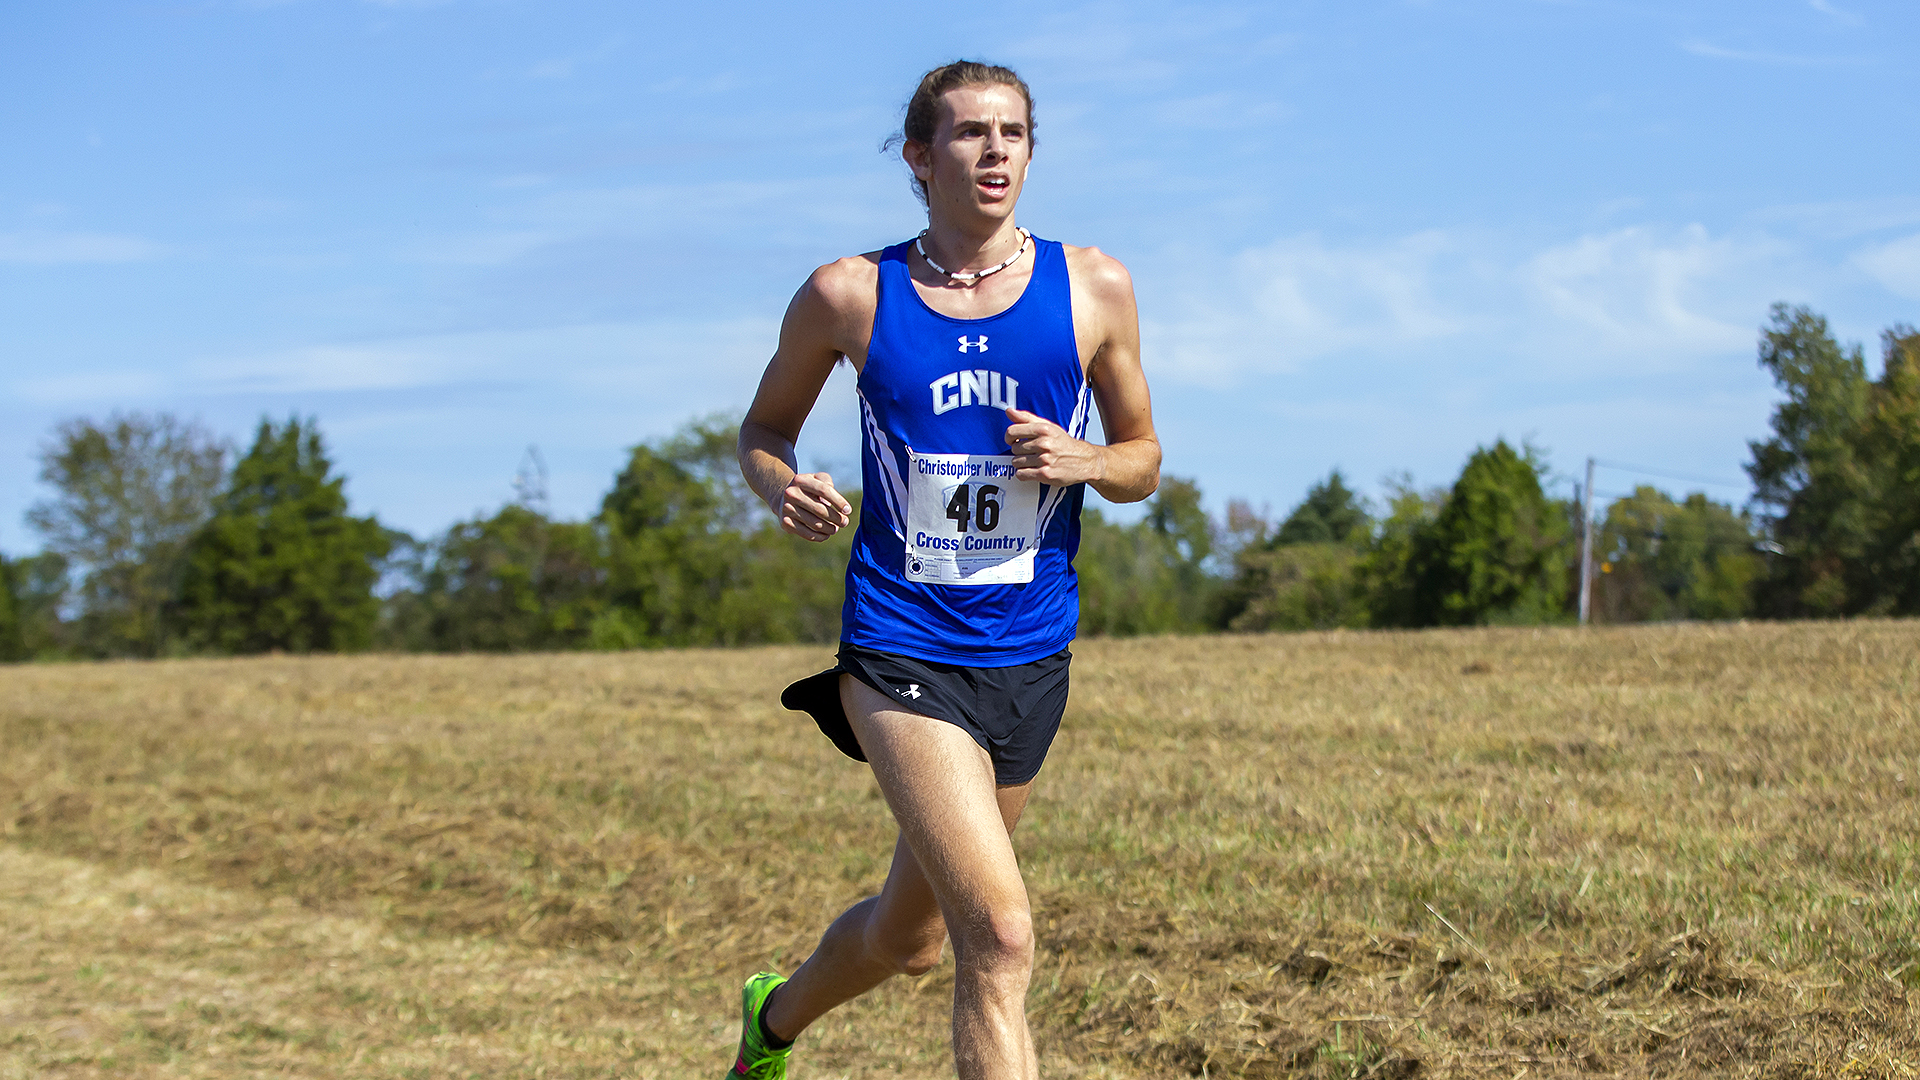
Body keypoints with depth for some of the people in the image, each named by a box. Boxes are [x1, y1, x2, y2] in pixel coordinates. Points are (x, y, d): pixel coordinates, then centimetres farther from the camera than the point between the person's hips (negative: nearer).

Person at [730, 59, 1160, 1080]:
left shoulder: (1092, 288, 1)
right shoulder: (850, 295, -3)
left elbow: (1142, 462, 10)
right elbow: (762, 428, 11)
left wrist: (1079, 461, -13)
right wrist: (784, 489, -12)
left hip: (1030, 653, 4)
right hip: (900, 647, -4)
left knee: (911, 935, 20)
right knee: (999, 937, -19)